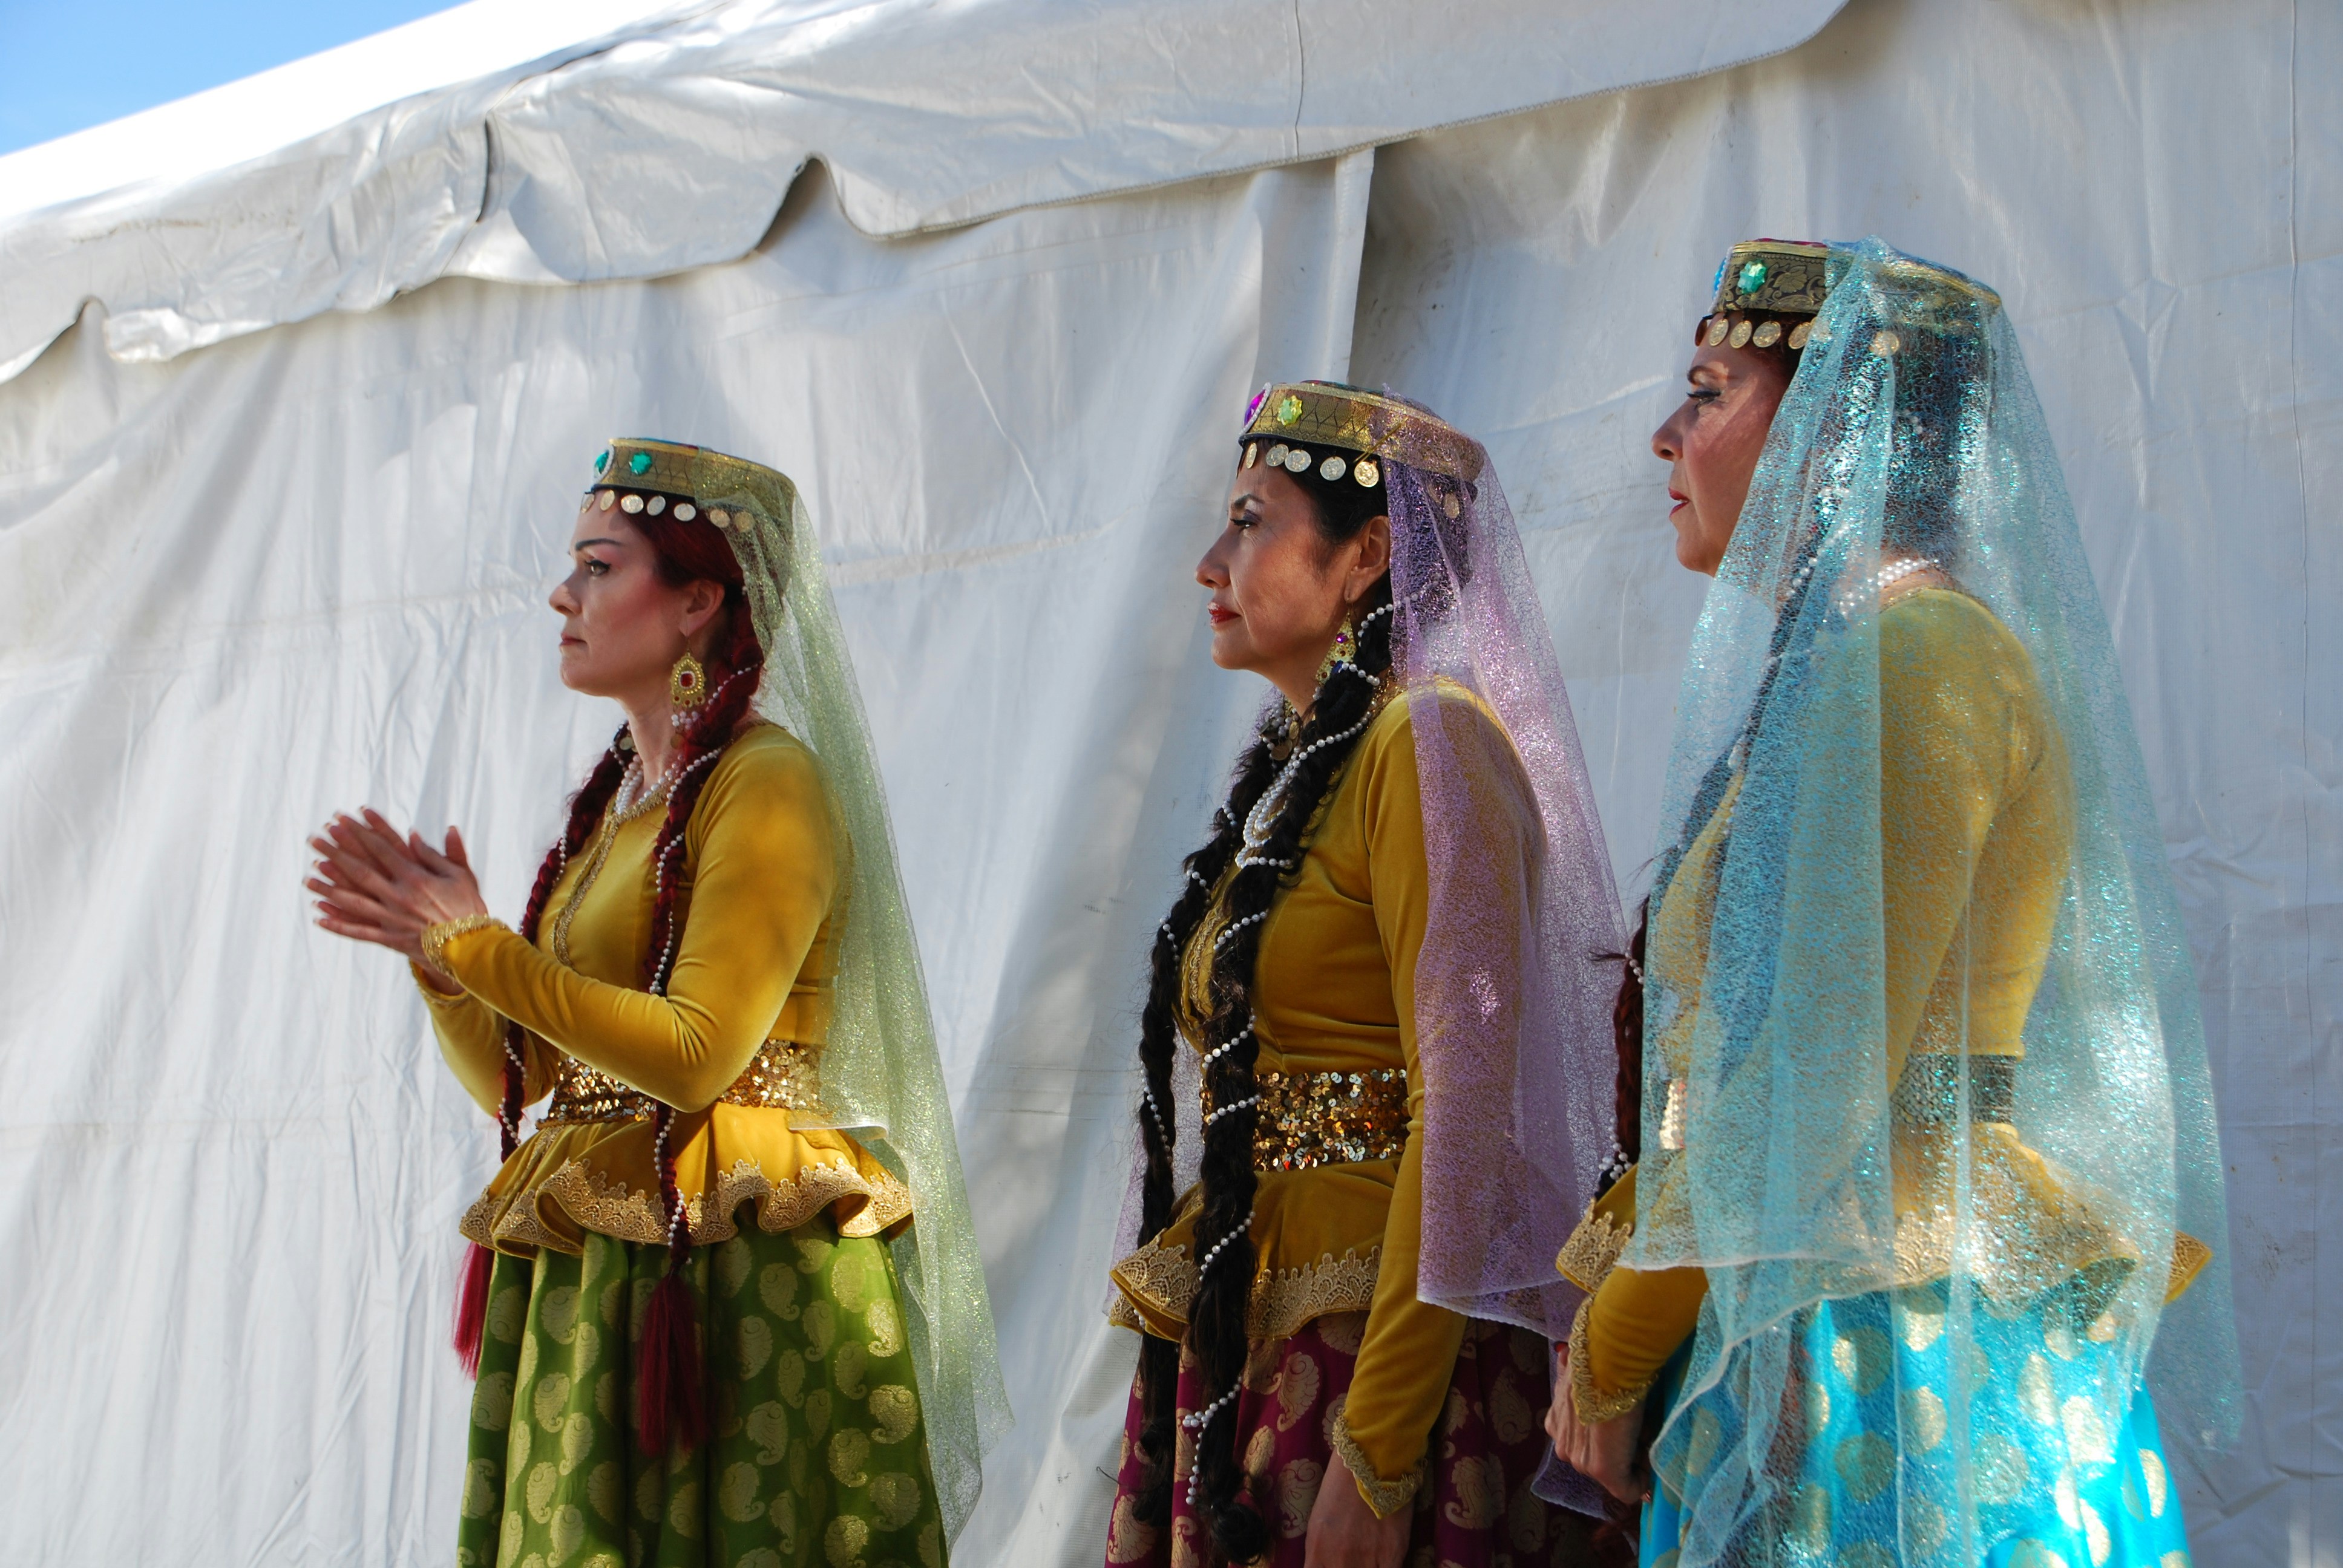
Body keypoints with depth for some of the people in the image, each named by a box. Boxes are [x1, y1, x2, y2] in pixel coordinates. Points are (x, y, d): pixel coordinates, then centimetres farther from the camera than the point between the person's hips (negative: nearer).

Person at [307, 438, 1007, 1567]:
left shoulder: (768, 783, -9)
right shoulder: (616, 800, 15)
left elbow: (697, 1056, -19)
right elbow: (513, 1083, 14)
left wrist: (476, 944, -14)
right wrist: (435, 953, -3)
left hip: (737, 1279, -7)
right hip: (586, 1283, 8)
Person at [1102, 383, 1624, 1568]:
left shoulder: (1430, 741, -10)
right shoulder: (1292, 767, 15)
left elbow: (1461, 1111, -18)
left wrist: (1376, 1457, -21)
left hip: (1382, 1354, -8)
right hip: (1234, 1349, 8)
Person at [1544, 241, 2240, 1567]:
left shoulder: (1908, 650, -14)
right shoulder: (1838, 656, 16)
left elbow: (1812, 1081, -20)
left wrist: (1615, 1355, -10)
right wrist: (1623, 1279, 4)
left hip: (1889, 1360, -9)